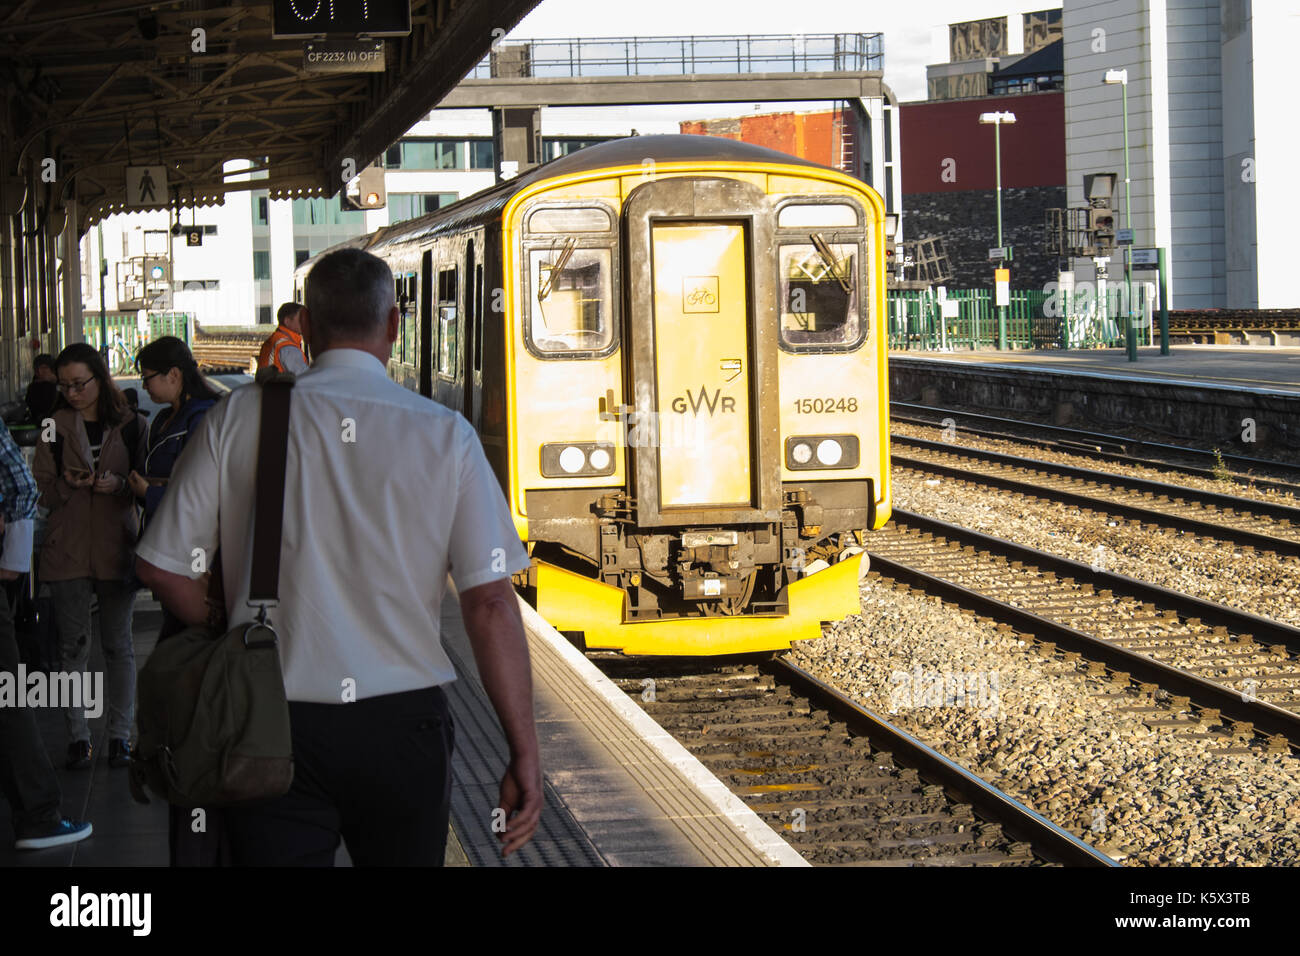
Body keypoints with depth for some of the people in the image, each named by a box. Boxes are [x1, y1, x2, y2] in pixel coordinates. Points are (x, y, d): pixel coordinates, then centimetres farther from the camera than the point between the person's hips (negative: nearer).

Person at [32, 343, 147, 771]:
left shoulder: (130, 426, 4)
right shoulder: (56, 426, 6)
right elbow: (42, 489, 5)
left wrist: (119, 485, -14)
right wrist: (67, 484, -16)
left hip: (116, 545, -1)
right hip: (67, 548, 1)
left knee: (118, 643, 4)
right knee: (72, 644, 2)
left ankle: (120, 734, 12)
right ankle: (78, 736, 8)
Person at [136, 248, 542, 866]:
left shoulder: (239, 418, -2)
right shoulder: (446, 436, -3)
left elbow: (161, 565, 0)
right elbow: (491, 604, -8)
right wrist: (524, 751, -4)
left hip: (272, 724, 0)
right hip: (402, 723, 0)